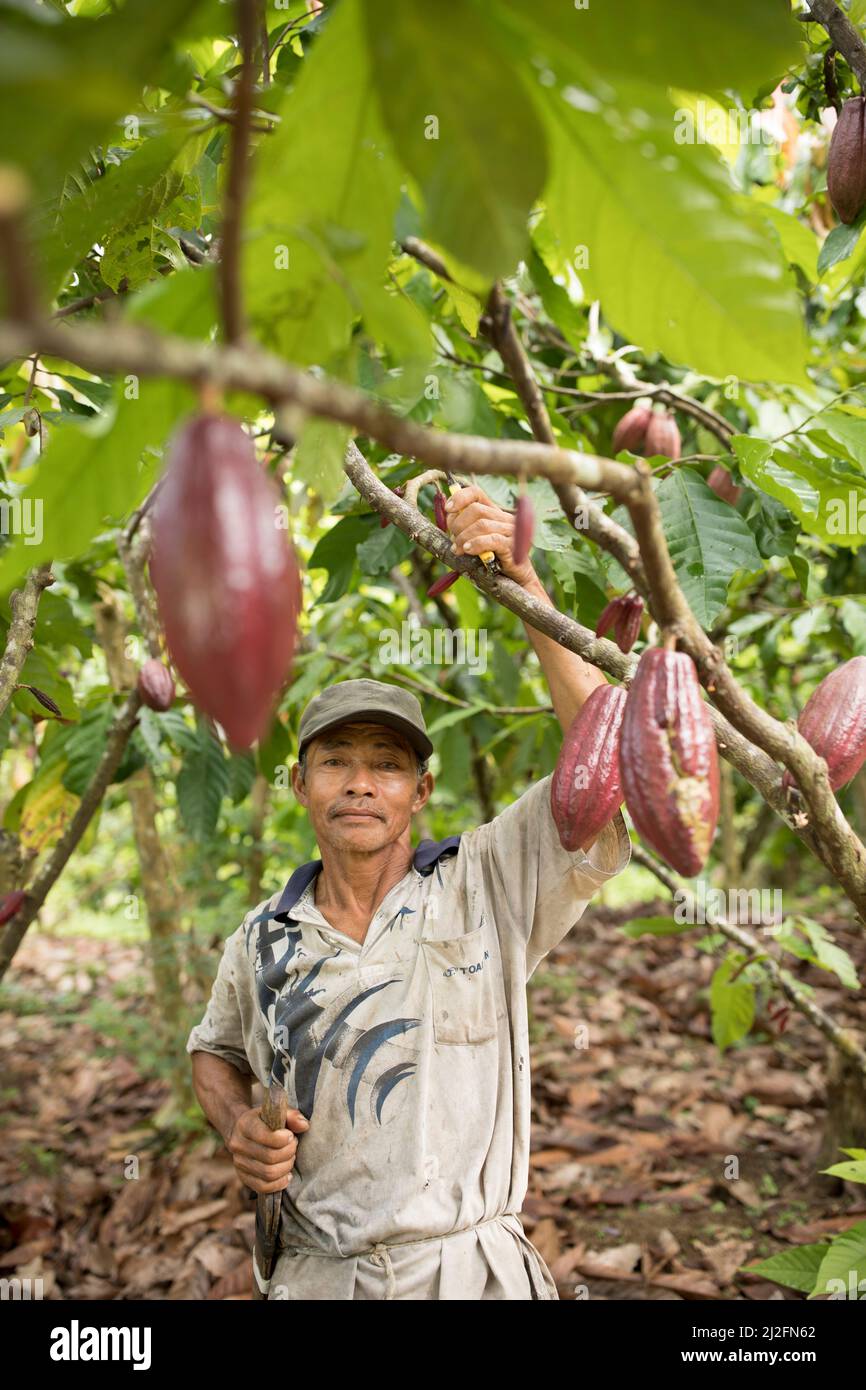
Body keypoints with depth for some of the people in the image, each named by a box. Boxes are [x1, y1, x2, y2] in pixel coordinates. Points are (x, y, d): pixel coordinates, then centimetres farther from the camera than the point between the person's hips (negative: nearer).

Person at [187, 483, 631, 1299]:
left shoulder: (487, 884, -8)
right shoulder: (261, 942, 3)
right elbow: (216, 1049, 22)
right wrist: (237, 1128, -1)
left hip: (473, 1271, -2)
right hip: (318, 1276, 3)